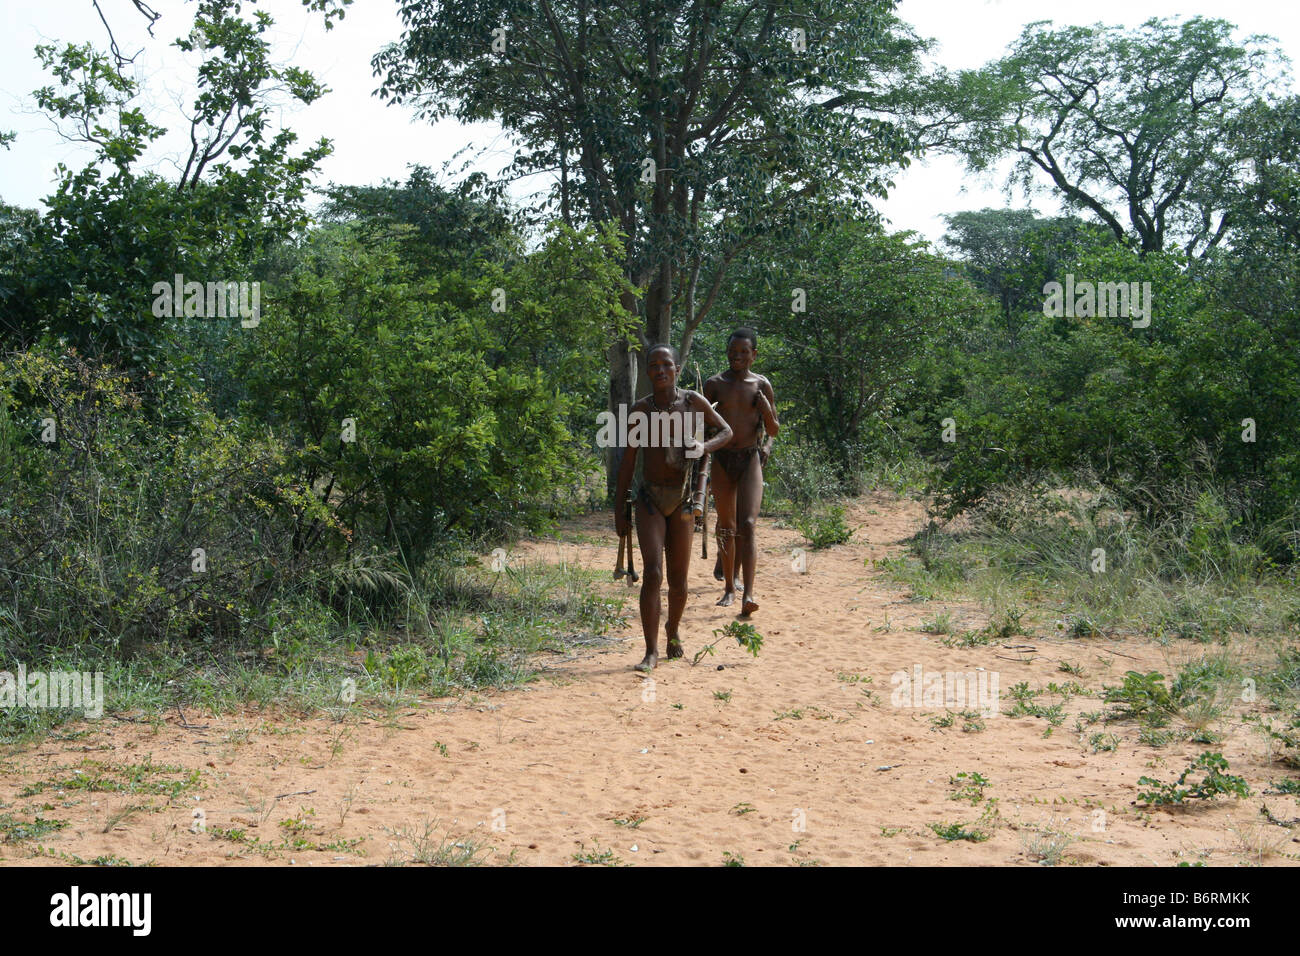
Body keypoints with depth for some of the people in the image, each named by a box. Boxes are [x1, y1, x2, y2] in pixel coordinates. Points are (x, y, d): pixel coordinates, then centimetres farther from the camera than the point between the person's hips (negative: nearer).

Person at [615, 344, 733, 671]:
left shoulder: (693, 402, -2)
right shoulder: (640, 410, -2)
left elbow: (727, 431, 11)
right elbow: (628, 462, 4)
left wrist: (705, 446, -11)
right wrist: (619, 509, 4)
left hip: (682, 498, 1)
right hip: (649, 497, -1)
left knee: (678, 580, 8)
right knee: (652, 573, -15)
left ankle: (673, 631, 36)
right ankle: (651, 651, -12)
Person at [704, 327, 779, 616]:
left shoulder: (761, 385, 3)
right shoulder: (715, 384, 4)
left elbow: (773, 431, 8)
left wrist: (767, 411, -12)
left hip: (751, 459, -2)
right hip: (722, 460, 2)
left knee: (747, 525, -15)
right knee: (726, 527, 10)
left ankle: (749, 594, -22)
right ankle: (729, 588, 22)